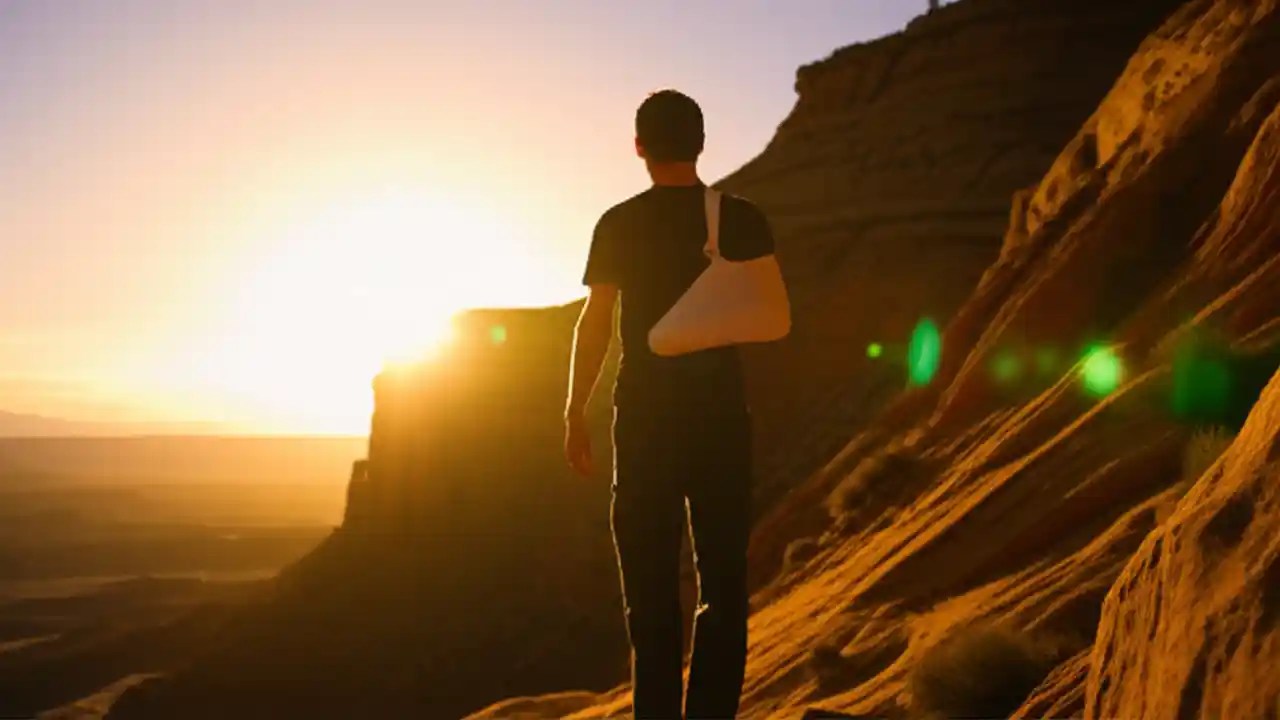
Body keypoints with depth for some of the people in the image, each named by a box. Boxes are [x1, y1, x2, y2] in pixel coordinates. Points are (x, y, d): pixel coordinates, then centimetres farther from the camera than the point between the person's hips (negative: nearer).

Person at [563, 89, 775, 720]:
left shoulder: (618, 226, -4)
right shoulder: (741, 220, -2)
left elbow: (594, 324, -3)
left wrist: (575, 414, 5)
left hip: (644, 415, 0)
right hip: (720, 413, 1)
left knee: (650, 589, 7)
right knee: (722, 584, 9)